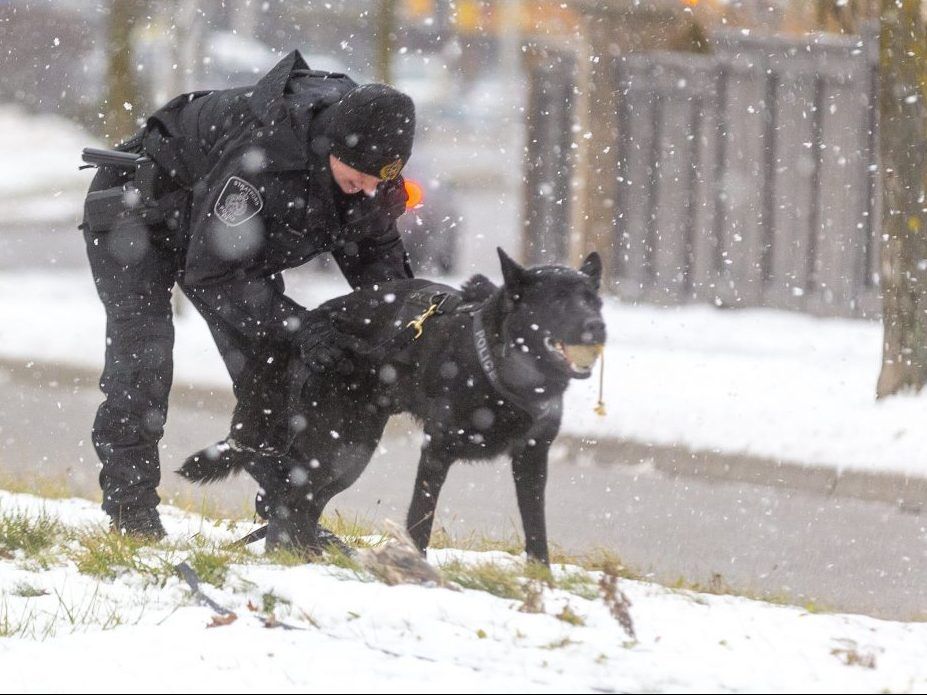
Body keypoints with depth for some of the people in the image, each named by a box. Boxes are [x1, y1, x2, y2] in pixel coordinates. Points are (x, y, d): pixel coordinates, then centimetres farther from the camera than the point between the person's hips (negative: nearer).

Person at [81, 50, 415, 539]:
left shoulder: (366, 156, -20)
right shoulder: (261, 160, -44)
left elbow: (374, 251, -5)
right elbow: (210, 274, -36)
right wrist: (297, 325, -43)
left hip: (224, 232, 7)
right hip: (139, 210, -7)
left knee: (268, 360, -2)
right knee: (141, 354, -20)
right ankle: (131, 512, -15)